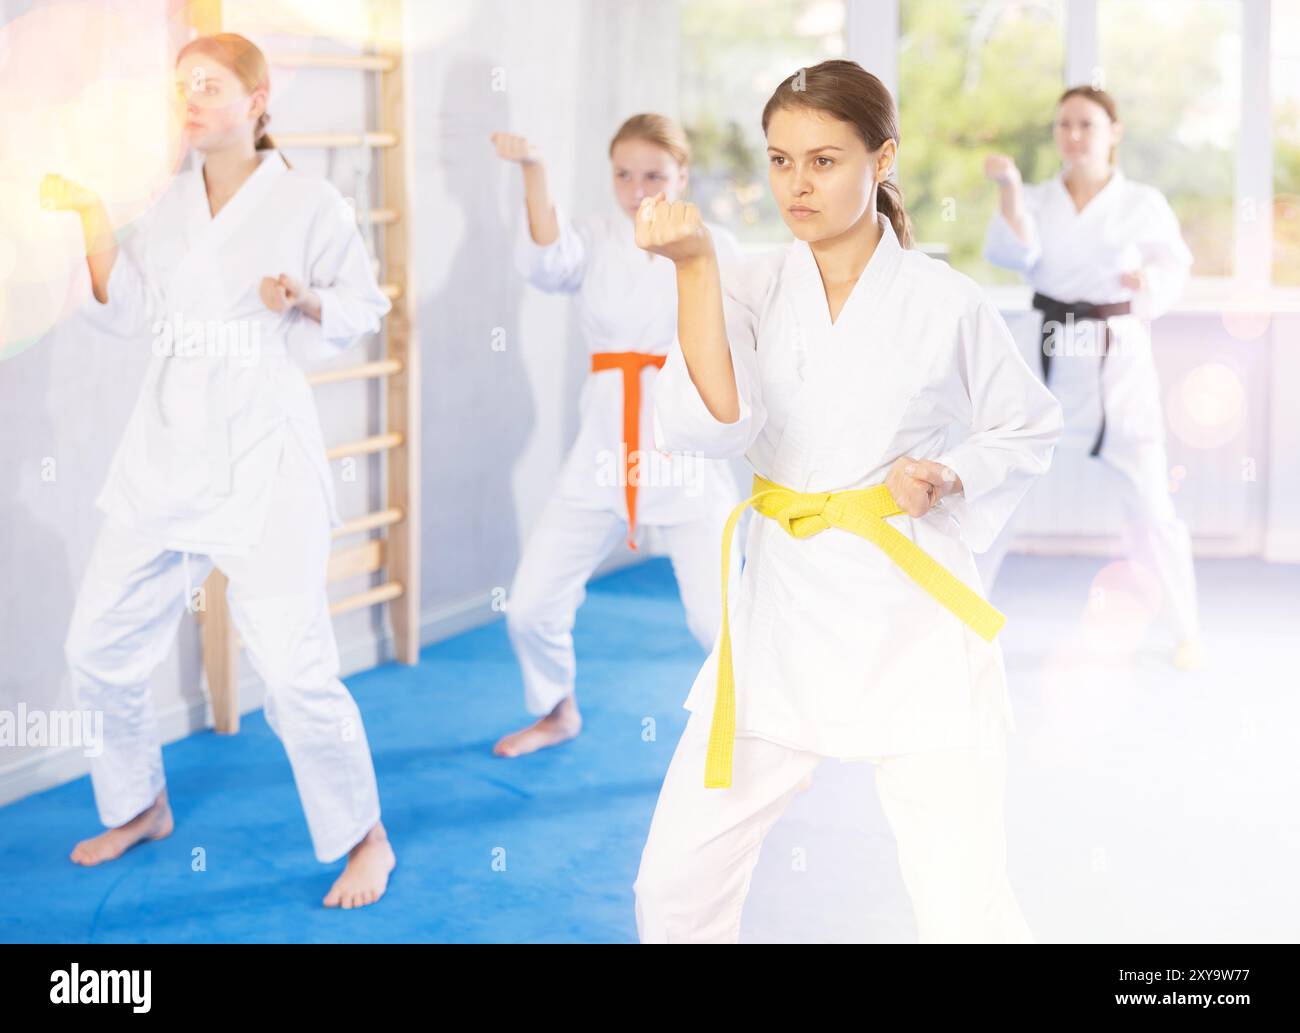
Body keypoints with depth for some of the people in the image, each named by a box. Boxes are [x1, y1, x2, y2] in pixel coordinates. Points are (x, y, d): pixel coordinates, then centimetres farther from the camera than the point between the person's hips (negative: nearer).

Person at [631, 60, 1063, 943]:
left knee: (965, 912, -7)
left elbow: (1030, 431, 10)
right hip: (783, 613, 3)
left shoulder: (946, 302, -4)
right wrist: (695, 265, -23)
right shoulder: (758, 289, 0)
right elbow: (709, 423, -17)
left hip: (912, 616, -3)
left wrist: (947, 478, -9)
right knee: (675, 885, 7)